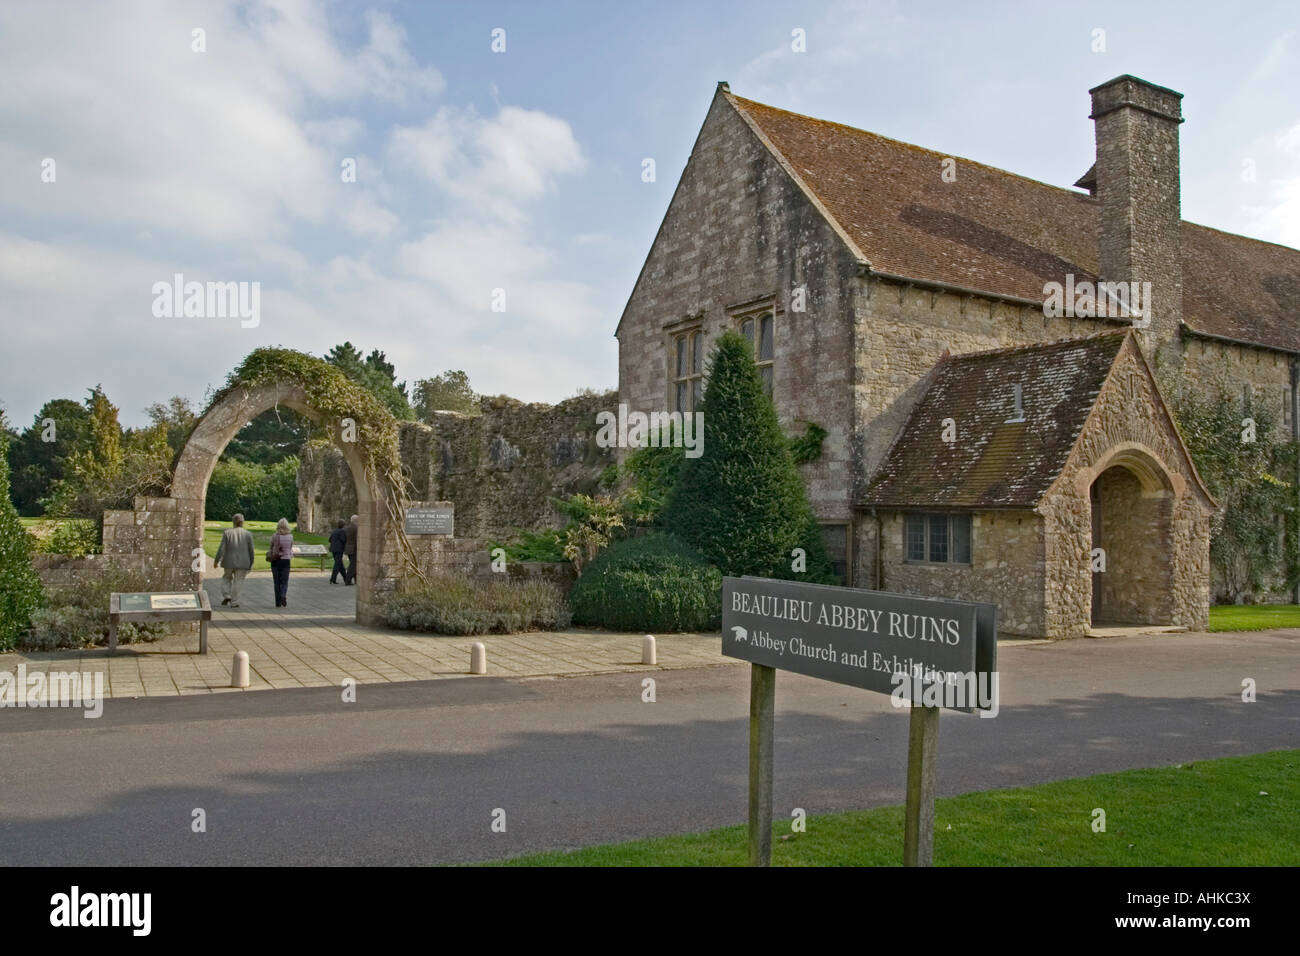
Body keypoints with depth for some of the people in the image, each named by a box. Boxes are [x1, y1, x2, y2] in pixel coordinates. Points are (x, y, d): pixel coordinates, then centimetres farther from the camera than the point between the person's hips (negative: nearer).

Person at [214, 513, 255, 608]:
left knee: (227, 578, 23)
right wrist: (251, 565, 9)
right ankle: (234, 602, 4)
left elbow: (221, 548, -6)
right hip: (243, 563, 0)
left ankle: (226, 596, 9)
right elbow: (251, 551, -1)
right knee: (237, 582, 6)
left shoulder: (227, 532, -3)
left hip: (229, 561, 0)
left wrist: (216, 561, 3)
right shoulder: (248, 534, -2)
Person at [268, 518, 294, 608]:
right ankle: (283, 595, -20)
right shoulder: (290, 537, -4)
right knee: (284, 581, 7)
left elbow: (271, 549, 3)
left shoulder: (274, 536, -7)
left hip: (275, 561, 0)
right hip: (286, 560, 0)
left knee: (277, 582, 8)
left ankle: (278, 602, 8)